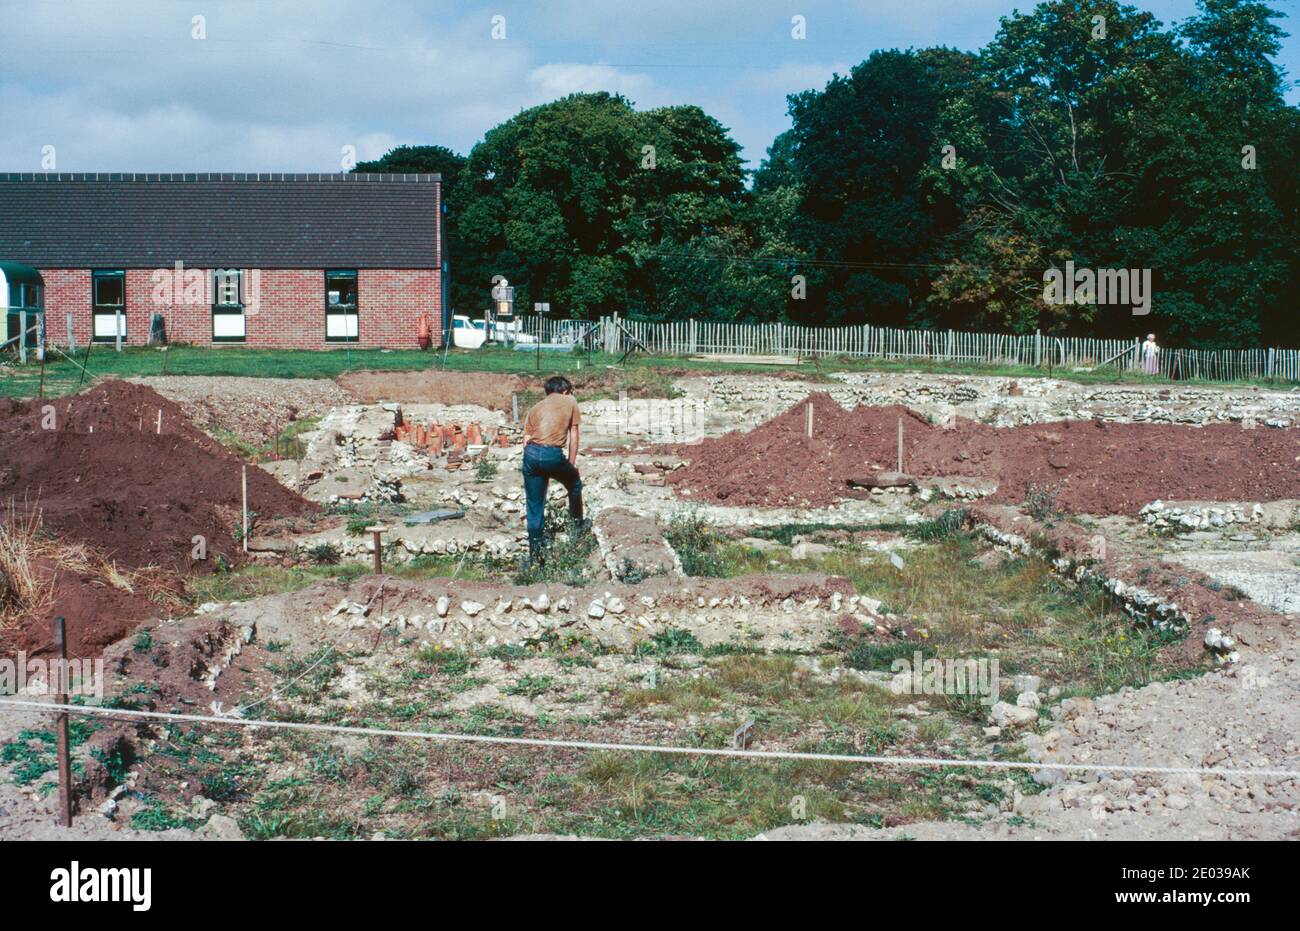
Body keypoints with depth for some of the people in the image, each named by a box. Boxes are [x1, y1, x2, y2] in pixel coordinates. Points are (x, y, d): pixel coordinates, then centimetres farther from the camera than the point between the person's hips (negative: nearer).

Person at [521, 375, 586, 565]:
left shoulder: (536, 407, 26)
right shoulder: (570, 402, 17)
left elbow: (526, 441, 17)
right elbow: (573, 436, 16)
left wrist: (533, 465, 22)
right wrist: (572, 463, 22)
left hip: (531, 452, 3)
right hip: (553, 454, -3)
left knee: (534, 507, 11)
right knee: (574, 484, 29)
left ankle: (535, 554, 10)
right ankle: (577, 523, 41)